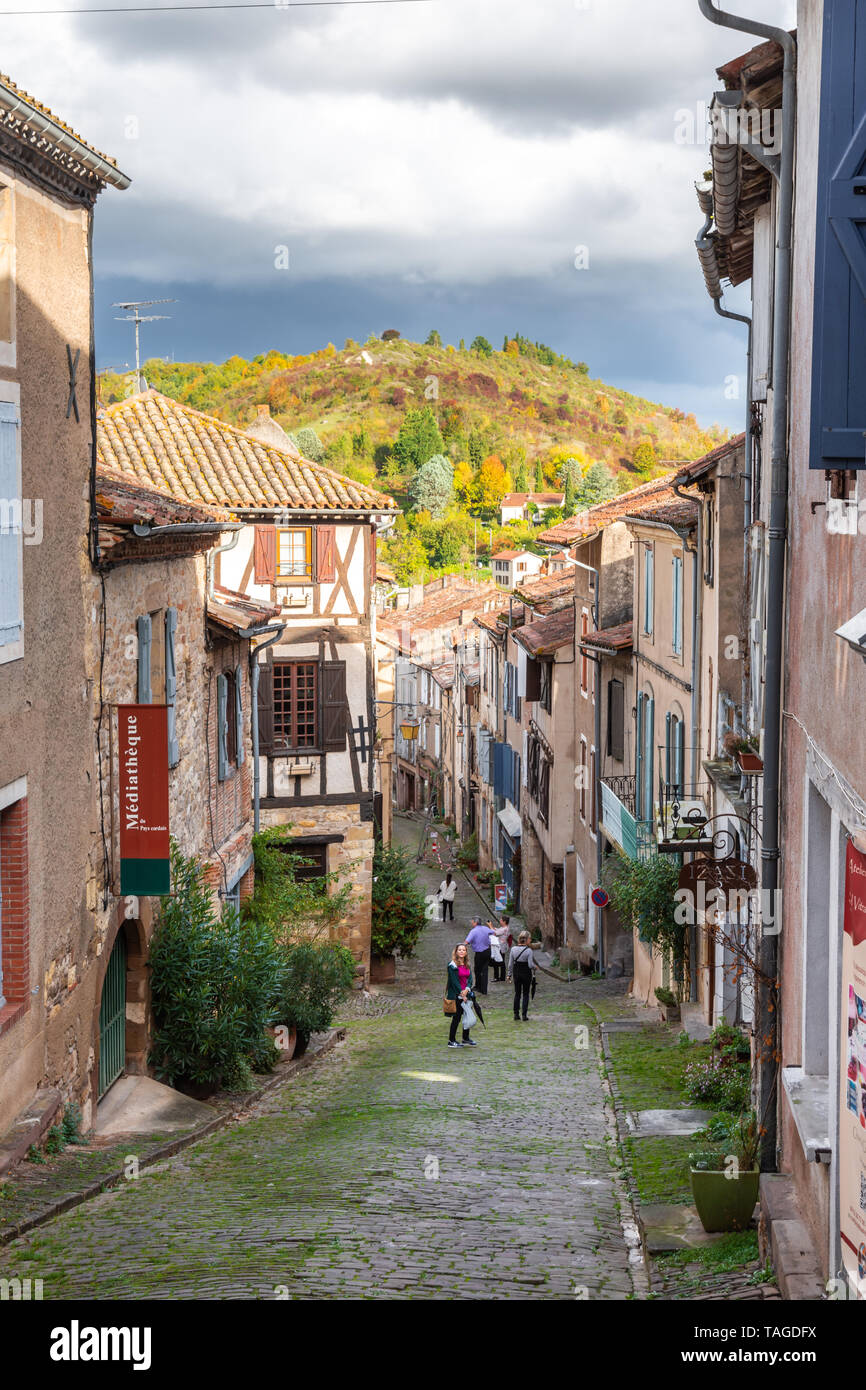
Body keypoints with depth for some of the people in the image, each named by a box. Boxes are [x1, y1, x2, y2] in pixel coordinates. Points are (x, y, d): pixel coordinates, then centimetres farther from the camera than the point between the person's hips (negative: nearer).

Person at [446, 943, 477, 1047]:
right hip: (456, 995, -6)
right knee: (456, 1017, -4)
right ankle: (451, 1041, 4)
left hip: (466, 994, 6)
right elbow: (454, 981, -11)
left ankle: (466, 1038, 21)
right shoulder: (453, 965, -8)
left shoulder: (467, 965, 12)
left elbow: (470, 978, 6)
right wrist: (461, 994, -14)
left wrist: (467, 989, -13)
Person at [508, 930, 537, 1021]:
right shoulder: (528, 950, -16)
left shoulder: (513, 949, -4)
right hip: (526, 974, -3)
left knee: (517, 994, 14)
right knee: (525, 994, 8)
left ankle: (516, 1014, 14)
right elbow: (530, 965, -18)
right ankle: (524, 1015, 6)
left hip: (516, 973, 3)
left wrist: (509, 974, 10)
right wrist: (534, 967, 4)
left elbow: (510, 964, 1)